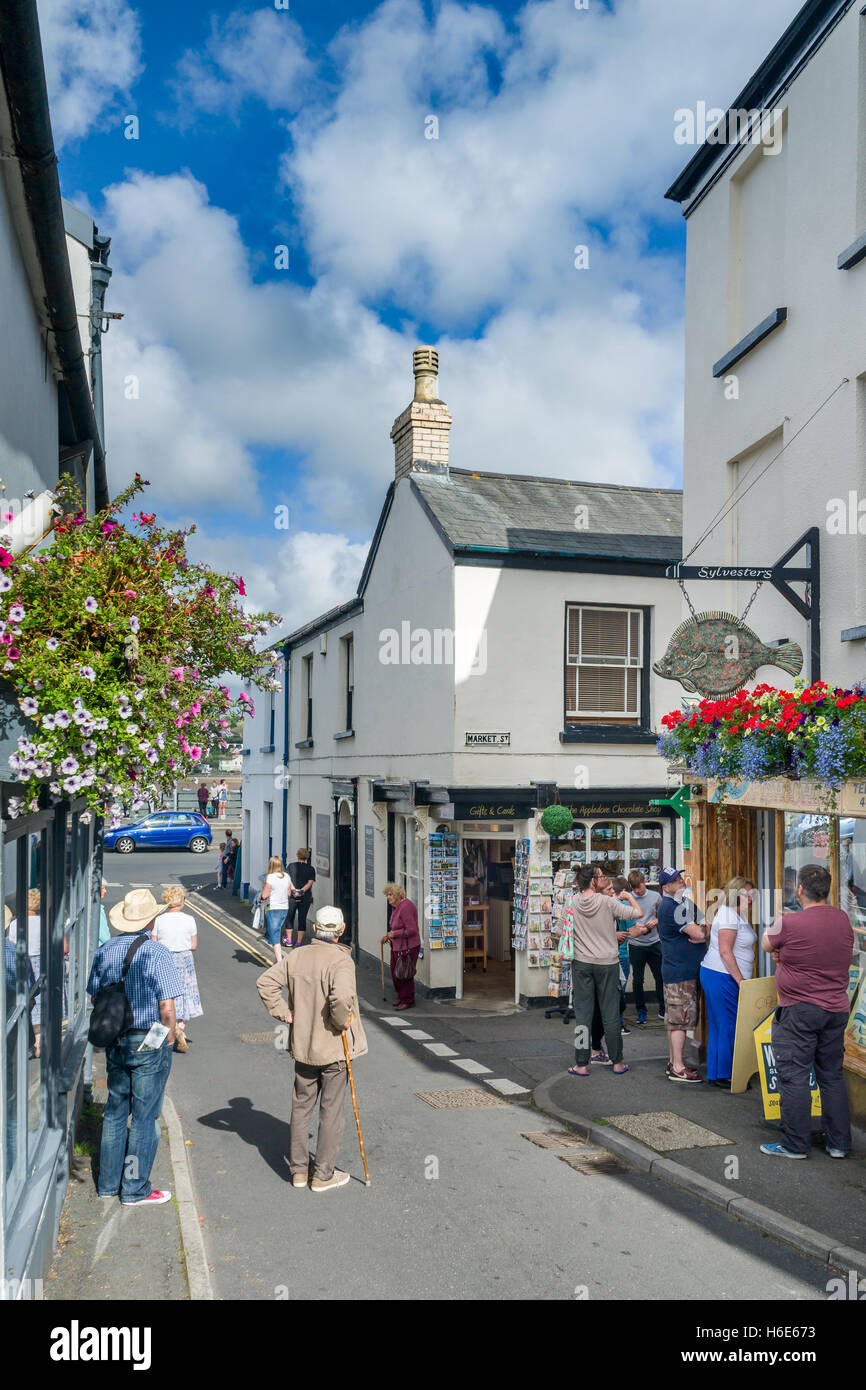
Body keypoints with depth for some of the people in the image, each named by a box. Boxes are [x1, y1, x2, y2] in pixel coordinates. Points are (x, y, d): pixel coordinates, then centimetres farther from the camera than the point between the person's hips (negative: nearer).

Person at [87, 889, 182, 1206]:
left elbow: (95, 996, 9)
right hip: (149, 1043, -6)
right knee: (144, 1116, 5)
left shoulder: (105, 951, 0)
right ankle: (135, 1189, 14)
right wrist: (170, 1037, -3)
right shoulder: (156, 953, -17)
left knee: (115, 1111, 18)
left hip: (115, 1041, 6)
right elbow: (166, 1007, -18)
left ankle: (108, 1182, 28)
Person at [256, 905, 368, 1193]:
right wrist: (342, 1022, -17)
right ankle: (323, 1175, 15)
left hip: (303, 1046, 5)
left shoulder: (296, 956, 0)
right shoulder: (341, 960, -19)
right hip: (334, 1049, -5)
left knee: (301, 1106, 17)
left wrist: (284, 1013, 3)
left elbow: (265, 982, 0)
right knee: (331, 1112, 7)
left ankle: (299, 1170, 26)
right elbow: (342, 996, -35)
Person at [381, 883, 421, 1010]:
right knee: (395, 973, 16)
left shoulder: (405, 907, -22)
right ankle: (401, 997, 32)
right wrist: (387, 935, 12)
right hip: (397, 947, 10)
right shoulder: (395, 907, 9)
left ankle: (408, 1001, 10)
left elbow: (411, 930, -24)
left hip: (407, 947, -10)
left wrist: (394, 934, -17)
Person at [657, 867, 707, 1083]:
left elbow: (699, 931, 16)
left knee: (674, 1019, 15)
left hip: (677, 970, 10)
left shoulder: (683, 902, 15)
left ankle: (673, 1062, 23)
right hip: (681, 972, -10)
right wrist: (703, 931, -2)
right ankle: (677, 1068, -1)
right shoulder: (671, 907, -19)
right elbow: (698, 933, -24)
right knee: (681, 1019, -6)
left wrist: (700, 932, -7)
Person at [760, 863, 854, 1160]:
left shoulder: (789, 923, -18)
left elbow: (766, 943, 0)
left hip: (799, 1012, -6)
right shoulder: (843, 919, 1)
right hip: (836, 1010, 6)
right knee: (832, 1076, 15)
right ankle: (839, 1143, 22)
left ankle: (795, 1144, 8)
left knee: (794, 1077, 2)